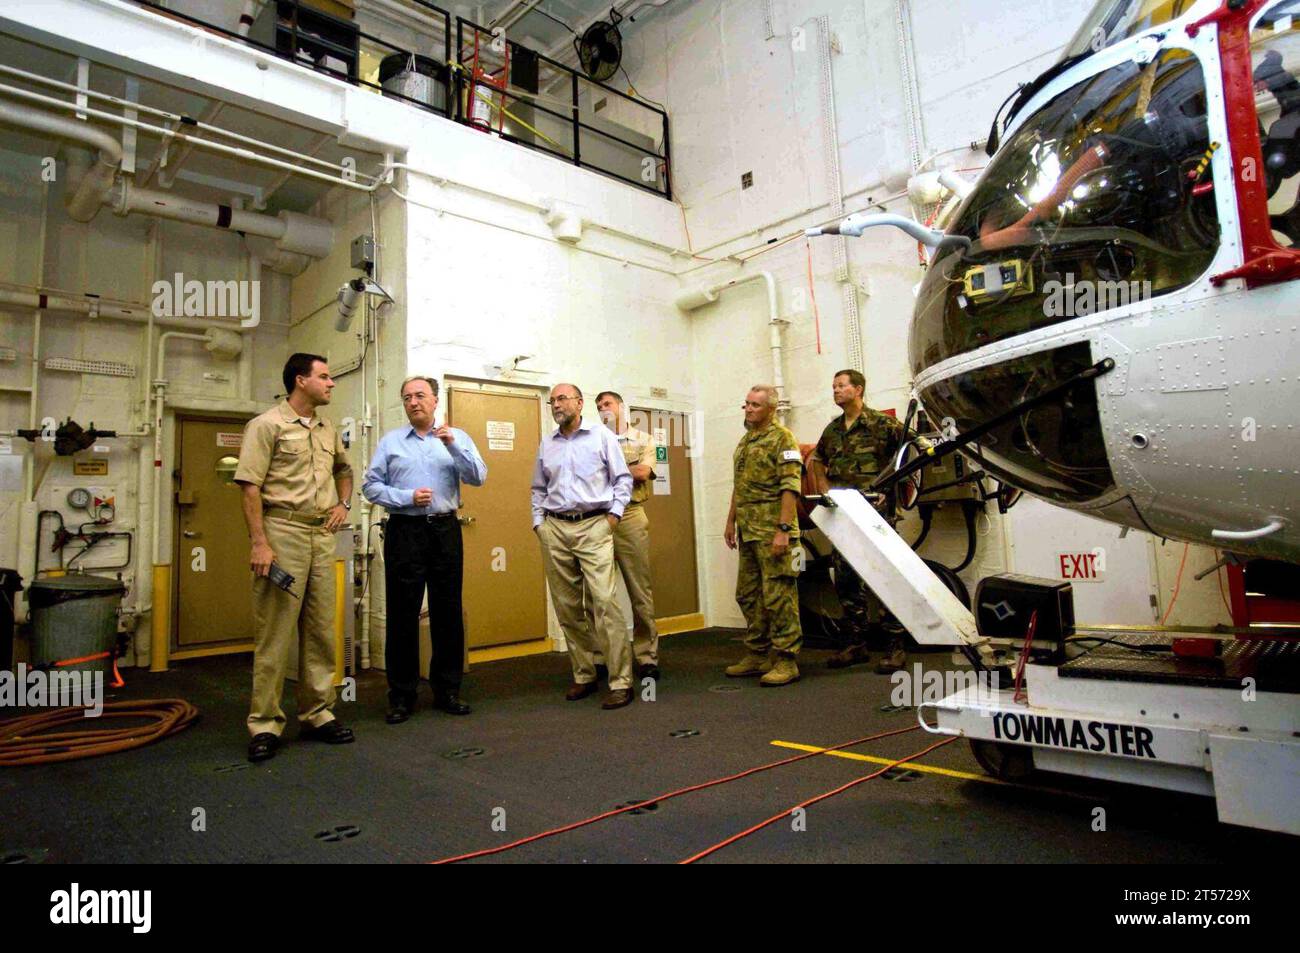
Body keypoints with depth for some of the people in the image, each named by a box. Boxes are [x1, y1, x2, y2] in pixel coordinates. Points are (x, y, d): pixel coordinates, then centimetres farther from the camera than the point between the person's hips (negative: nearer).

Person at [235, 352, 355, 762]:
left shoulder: (328, 430, 15)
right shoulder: (267, 425, -4)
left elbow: (344, 469, 33)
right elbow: (250, 486, -10)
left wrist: (343, 503, 15)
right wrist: (259, 542, -16)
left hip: (323, 535, 7)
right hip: (282, 532, -6)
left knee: (321, 630, 9)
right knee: (274, 632, -3)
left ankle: (317, 714, 20)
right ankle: (265, 724, 8)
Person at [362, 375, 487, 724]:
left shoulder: (456, 437, 9)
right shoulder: (390, 441, 7)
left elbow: (478, 477, -4)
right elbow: (371, 485, 2)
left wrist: (453, 445, -15)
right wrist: (407, 497, -11)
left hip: (445, 529, 1)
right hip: (404, 530, -1)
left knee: (448, 610, 5)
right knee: (402, 613, 1)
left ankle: (447, 690, 17)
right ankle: (401, 695, 12)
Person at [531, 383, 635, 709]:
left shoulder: (602, 436, 4)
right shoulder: (546, 444, 16)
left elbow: (623, 478, 4)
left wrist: (614, 513, -5)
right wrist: (538, 522, 11)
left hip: (594, 527, -4)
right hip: (554, 530, 5)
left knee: (605, 601, -15)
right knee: (566, 606, 6)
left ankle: (621, 681, -9)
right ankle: (583, 675, 19)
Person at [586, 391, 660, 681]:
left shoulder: (643, 439, 12)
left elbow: (642, 472, -5)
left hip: (630, 517, -2)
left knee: (640, 589, 0)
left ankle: (646, 657, 8)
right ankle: (597, 657, 14)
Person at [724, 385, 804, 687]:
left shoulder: (782, 438, -7)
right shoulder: (745, 441, 19)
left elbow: (790, 488, -15)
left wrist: (783, 529, -21)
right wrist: (731, 522, 21)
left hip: (772, 532, -9)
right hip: (748, 532, 9)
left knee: (779, 596, -5)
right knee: (748, 595, 13)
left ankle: (785, 661, 3)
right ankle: (757, 655, 23)